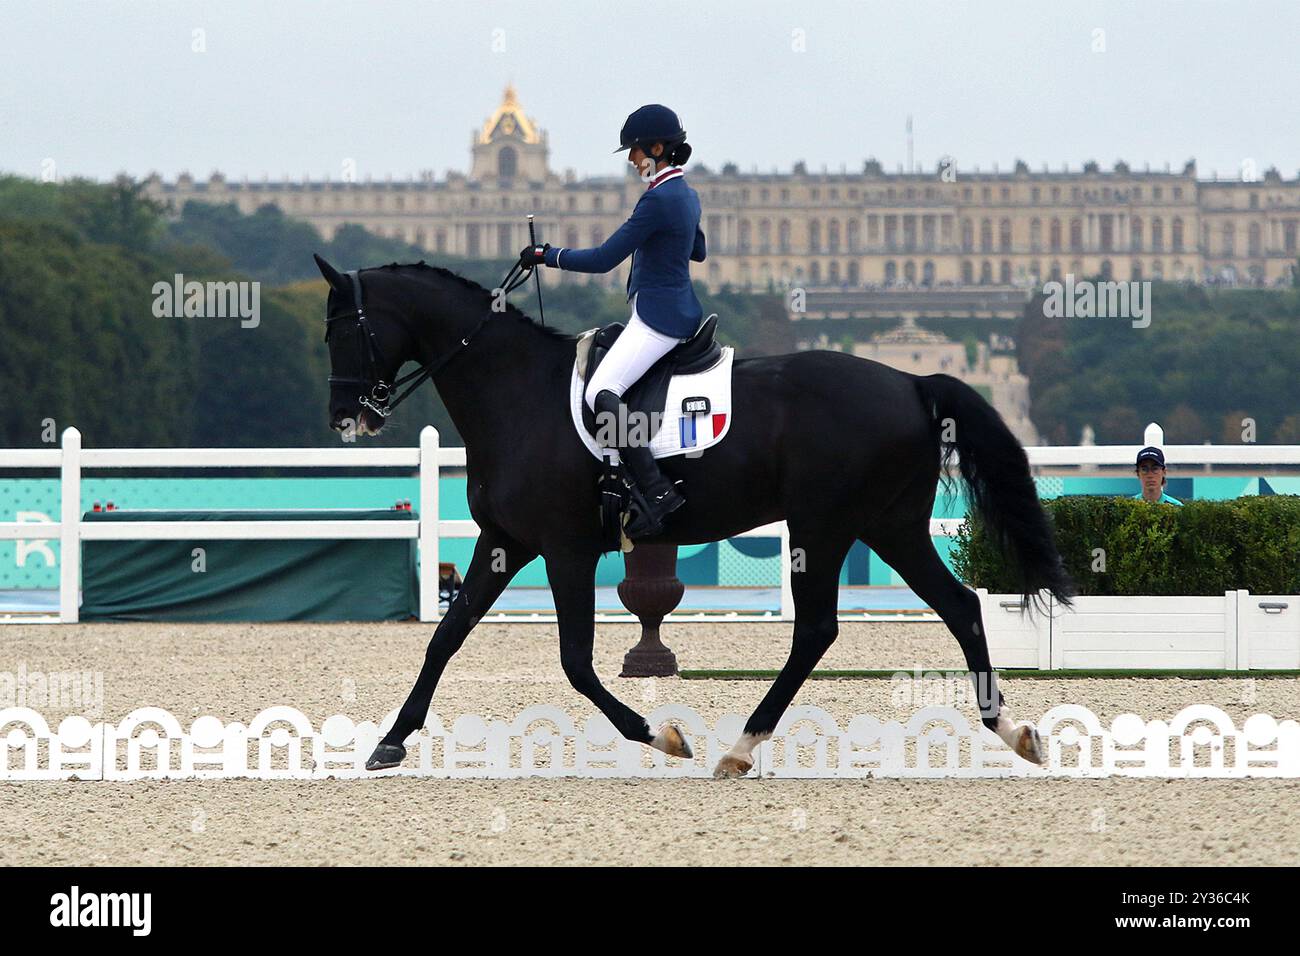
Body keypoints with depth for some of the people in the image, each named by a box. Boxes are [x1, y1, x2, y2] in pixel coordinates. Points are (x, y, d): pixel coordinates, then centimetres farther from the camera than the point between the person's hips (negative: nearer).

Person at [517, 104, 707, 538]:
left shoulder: (658, 200, -18)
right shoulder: (687, 196, 12)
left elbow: (603, 259, -19)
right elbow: (698, 252, 31)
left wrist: (546, 255, -8)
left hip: (657, 318, -11)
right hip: (681, 311, 11)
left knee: (600, 393, -24)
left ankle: (655, 491, -33)